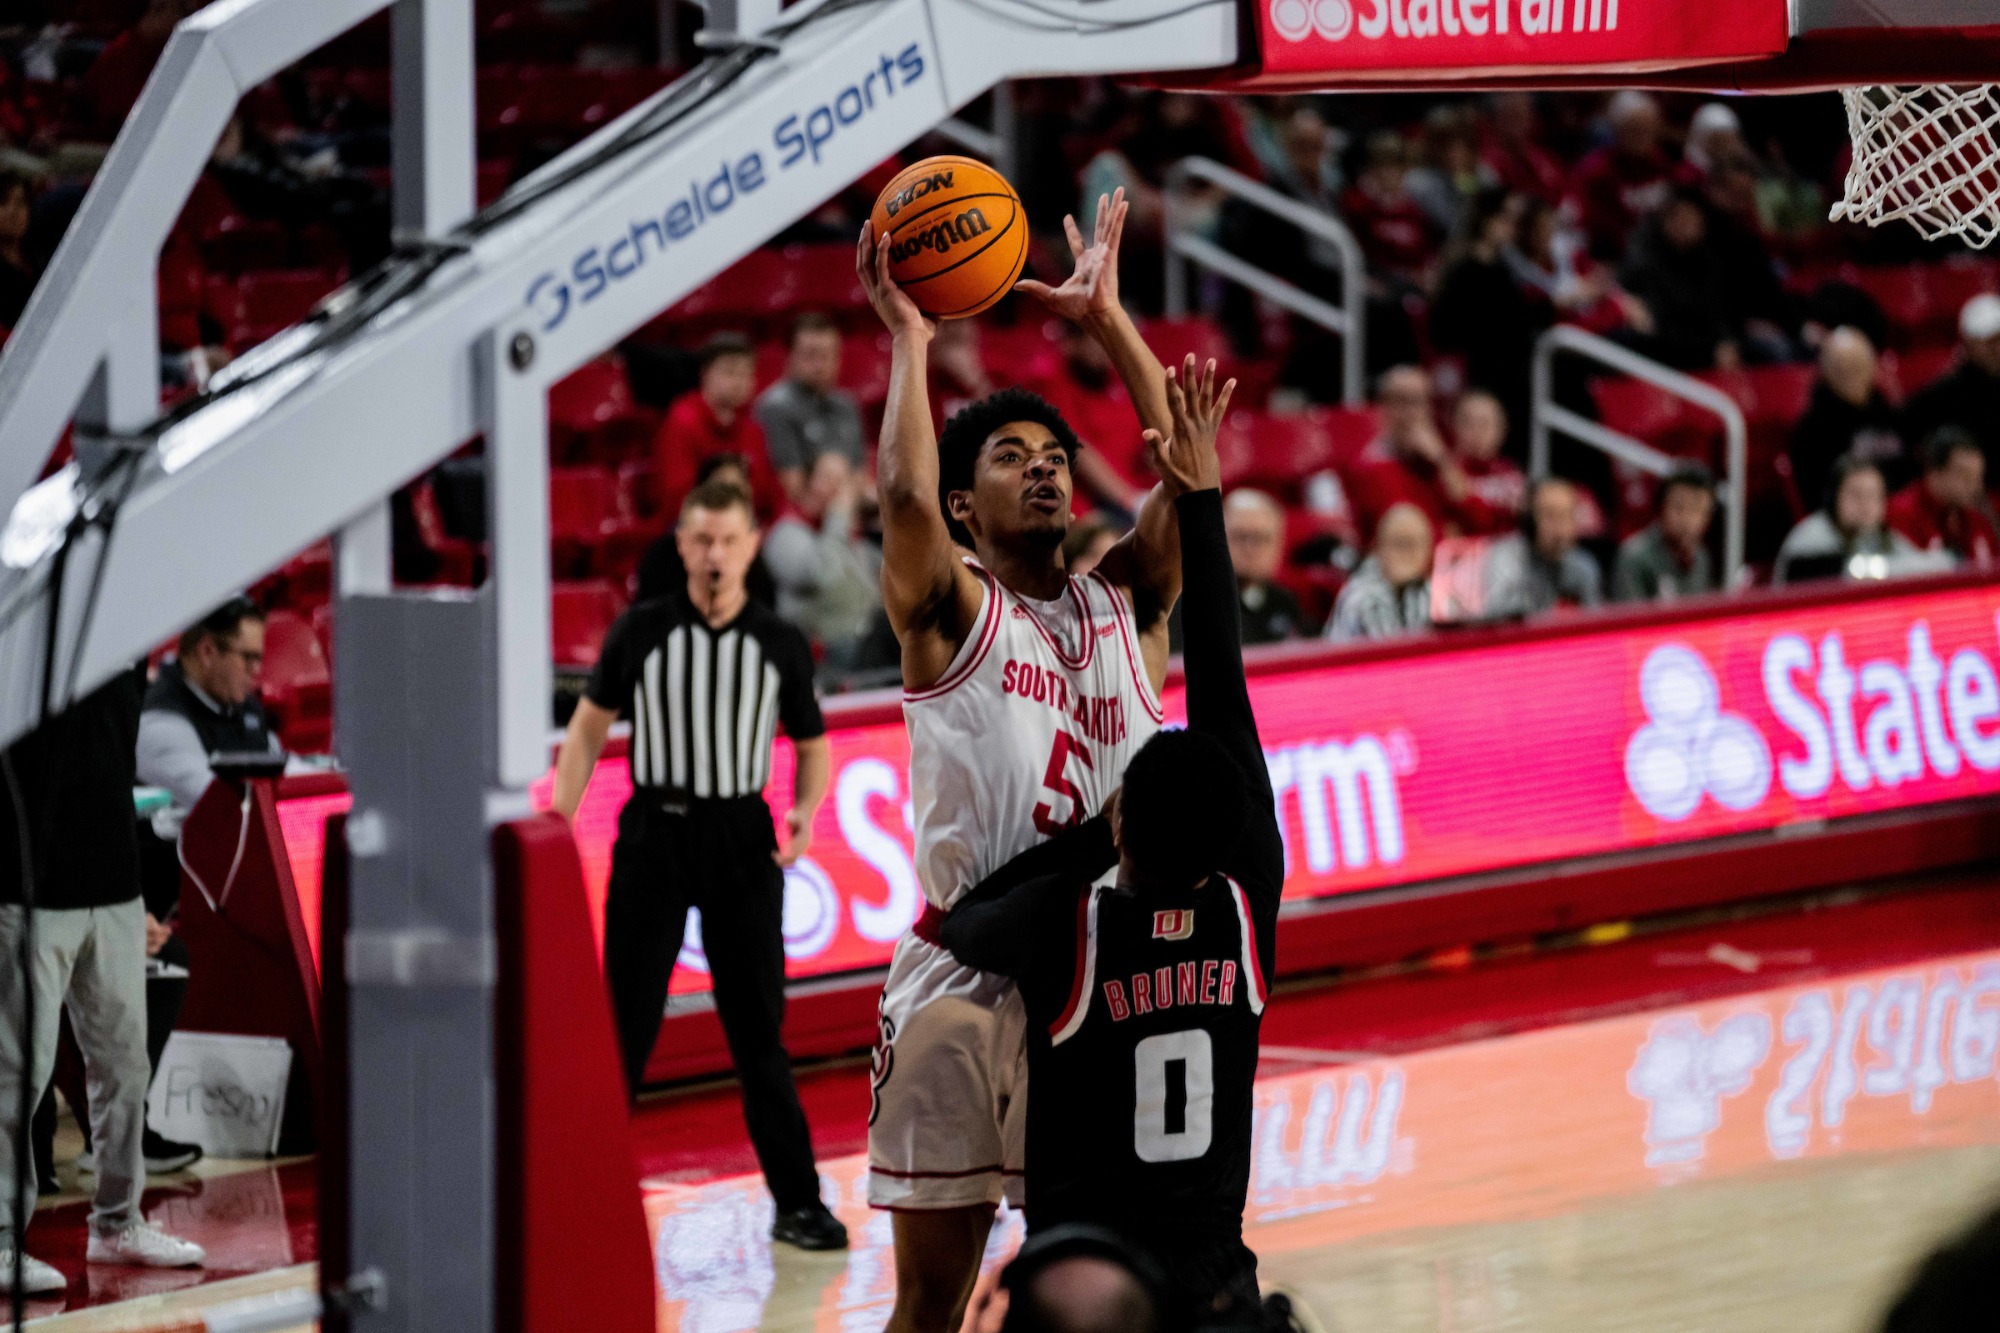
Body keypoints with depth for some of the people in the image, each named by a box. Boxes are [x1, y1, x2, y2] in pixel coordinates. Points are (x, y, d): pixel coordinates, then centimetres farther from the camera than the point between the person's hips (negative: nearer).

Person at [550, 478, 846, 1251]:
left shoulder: (780, 645, 4)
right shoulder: (641, 632, 1)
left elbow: (812, 744, 13)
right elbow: (589, 727, 6)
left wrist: (805, 811, -6)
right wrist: (557, 824, -4)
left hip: (741, 839, 1)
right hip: (653, 837, -1)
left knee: (758, 1028, 3)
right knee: (626, 1022, 1)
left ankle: (796, 1203, 8)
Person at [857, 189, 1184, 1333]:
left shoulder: (1125, 604, 13)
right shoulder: (950, 613, 1)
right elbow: (904, 496, -18)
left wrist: (1107, 317, 1)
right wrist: (909, 341, -8)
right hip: (968, 972, -3)